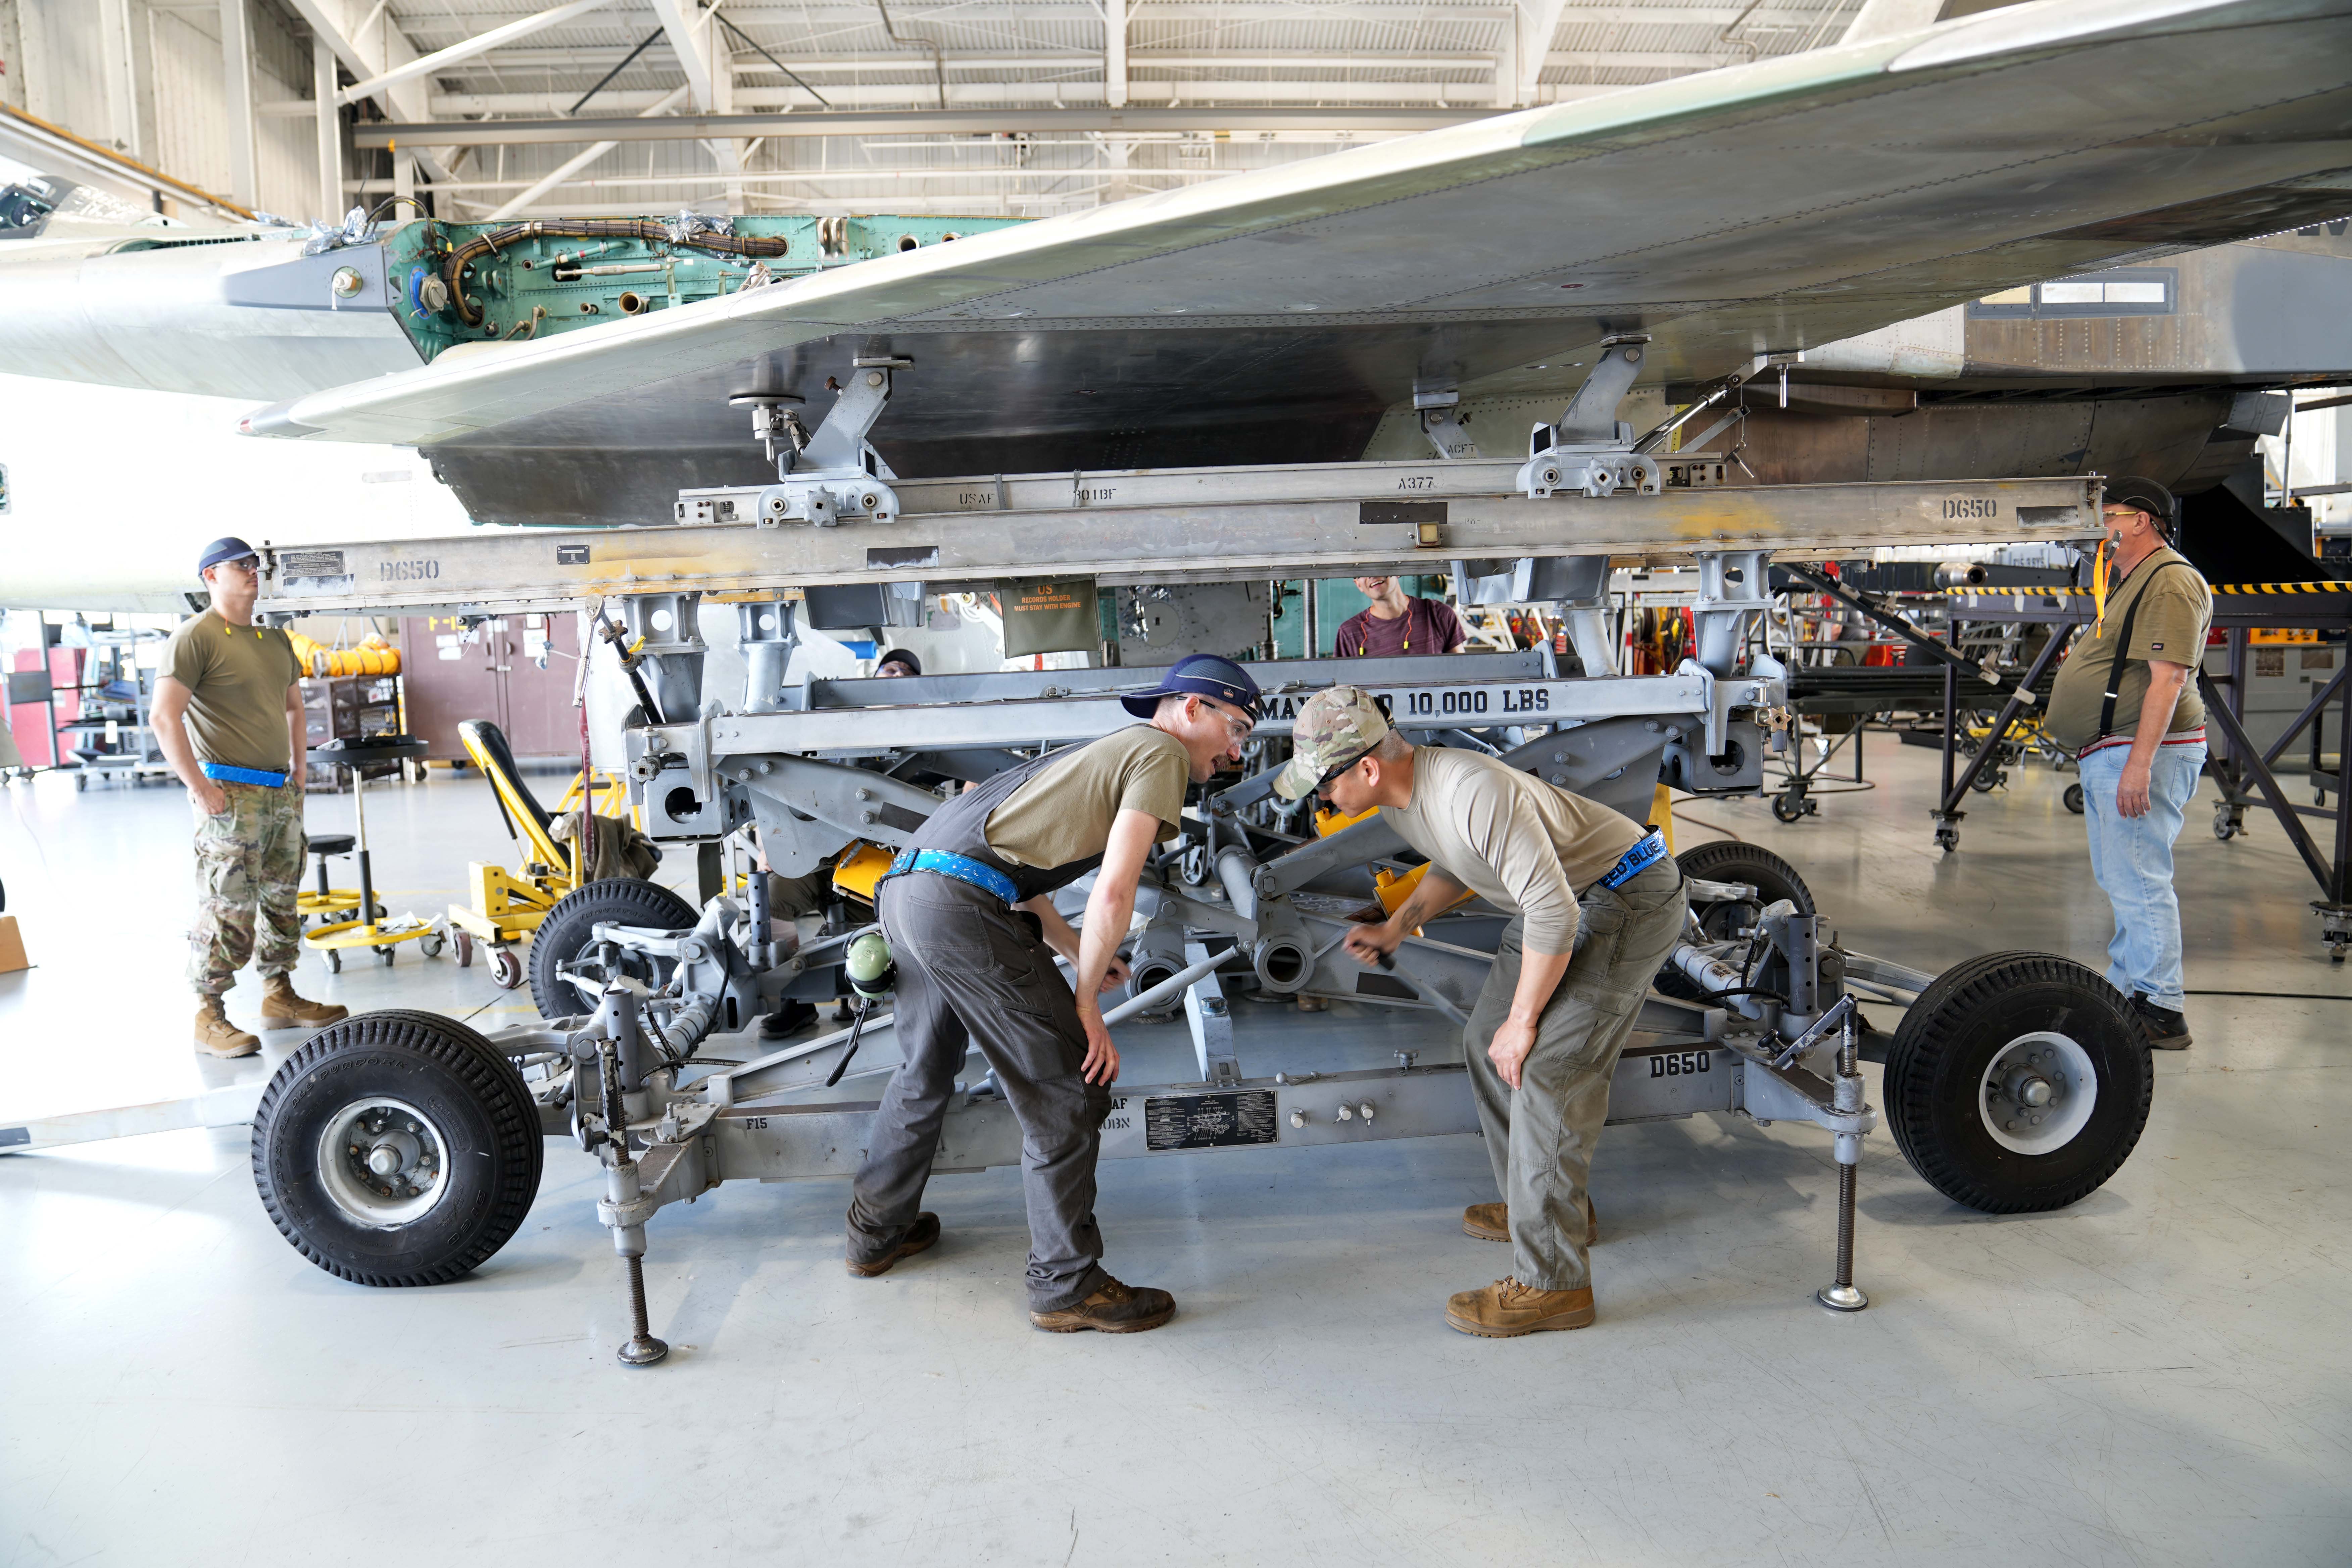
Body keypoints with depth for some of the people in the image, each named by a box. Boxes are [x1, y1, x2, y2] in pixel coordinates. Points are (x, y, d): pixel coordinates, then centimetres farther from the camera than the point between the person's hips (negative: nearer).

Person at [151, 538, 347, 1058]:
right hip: (231, 796, -8)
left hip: (282, 794, 8)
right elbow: (165, 718, -15)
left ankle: (279, 997, 25)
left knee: (282, 903, 14)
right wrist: (200, 787, -17)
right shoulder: (195, 638, -7)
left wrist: (299, 772, 19)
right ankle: (209, 1019, 1)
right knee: (227, 909, -7)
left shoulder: (275, 639, 17)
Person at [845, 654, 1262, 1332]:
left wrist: (1080, 953, 24)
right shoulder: (1160, 753, -1)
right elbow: (1114, 891, -13)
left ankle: (876, 1232, 43)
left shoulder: (1103, 753, 27)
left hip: (905, 886, 10)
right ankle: (1066, 1284, 8)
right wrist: (1086, 1001, -3)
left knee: (924, 1072, 27)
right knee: (1069, 1091, -1)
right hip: (962, 904, -10)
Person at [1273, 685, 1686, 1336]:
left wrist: (1524, 1021, -22)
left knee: (1545, 1069, -17)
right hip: (1561, 896, 10)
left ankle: (1551, 1284, -9)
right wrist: (1395, 929, 12)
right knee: (1487, 1045, 14)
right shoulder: (1396, 794, -3)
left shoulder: (1476, 792, -33)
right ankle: (1544, 1204, 31)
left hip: (1628, 899, -10)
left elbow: (1552, 912, -32)